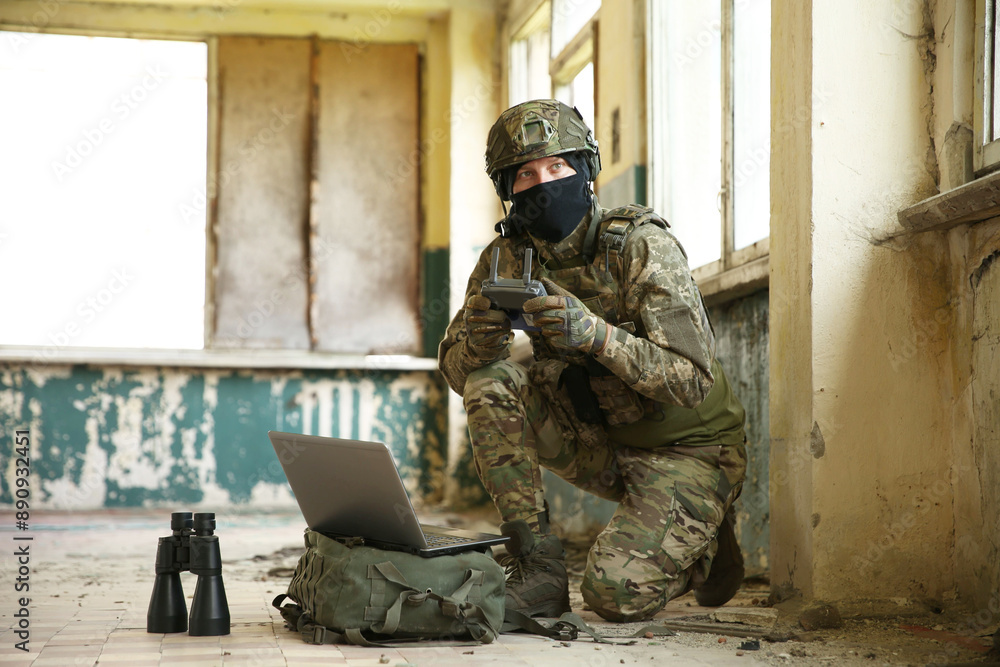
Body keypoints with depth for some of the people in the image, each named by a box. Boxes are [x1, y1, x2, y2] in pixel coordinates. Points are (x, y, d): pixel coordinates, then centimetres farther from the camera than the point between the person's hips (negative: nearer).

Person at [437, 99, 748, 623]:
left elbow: (694, 381, -27)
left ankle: (699, 546, 11)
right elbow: (456, 370, -2)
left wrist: (597, 335, -42)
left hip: (686, 448, -5)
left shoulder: (642, 246, -21)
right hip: (602, 444, 5)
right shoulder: (507, 258, -5)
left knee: (615, 595, -23)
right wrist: (484, 331, -26)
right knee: (491, 383, -17)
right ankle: (536, 563, -10)